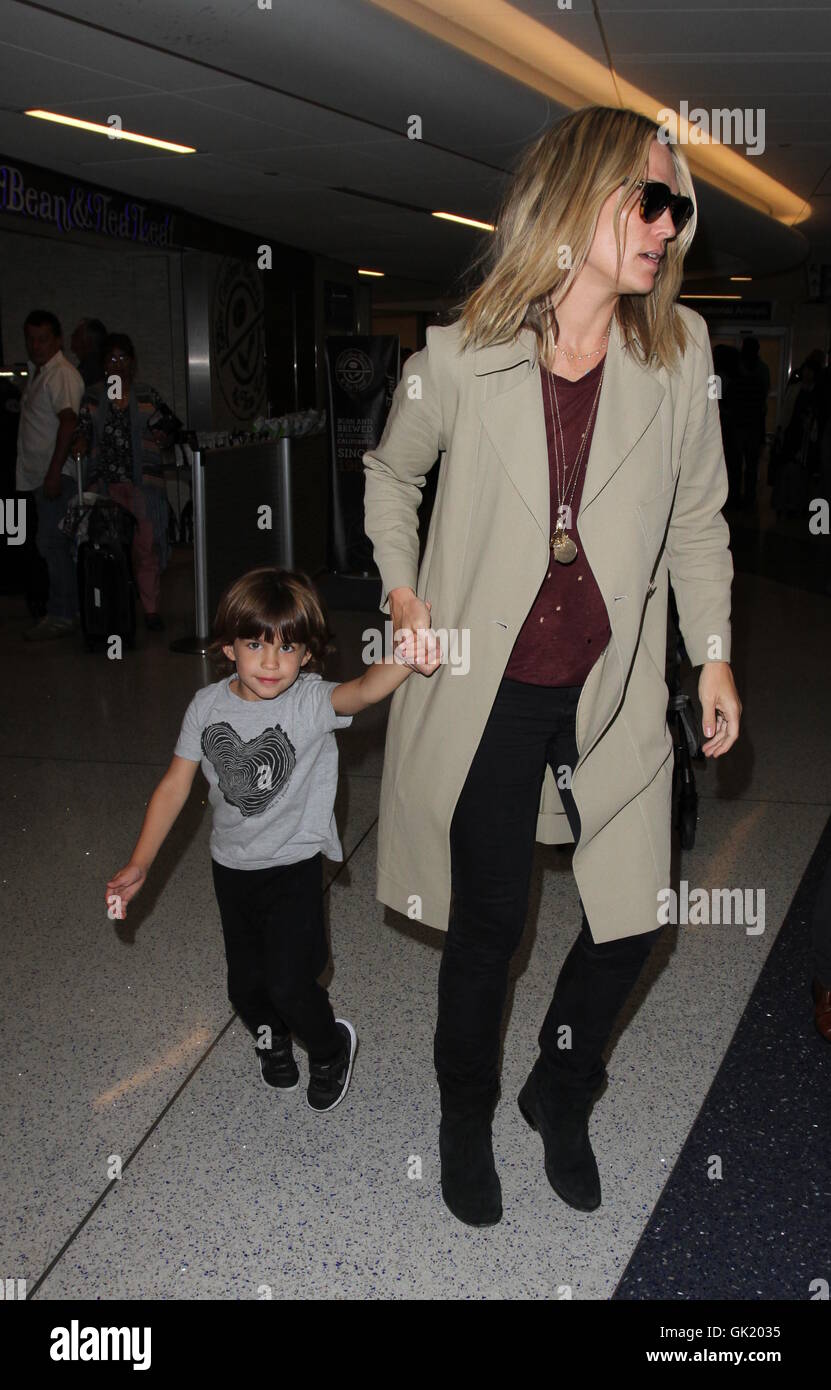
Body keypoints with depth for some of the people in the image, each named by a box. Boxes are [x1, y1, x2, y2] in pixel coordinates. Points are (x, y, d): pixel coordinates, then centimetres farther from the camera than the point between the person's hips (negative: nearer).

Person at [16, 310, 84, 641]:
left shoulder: (62, 375, -11)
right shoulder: (37, 373, 19)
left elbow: (69, 422, -22)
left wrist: (54, 473, -27)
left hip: (56, 476, -10)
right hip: (37, 475, 10)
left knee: (52, 544, -10)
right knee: (52, 545, 12)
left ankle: (60, 615, -6)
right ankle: (64, 610, 18)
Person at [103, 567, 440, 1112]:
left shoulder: (311, 702, -19)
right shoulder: (208, 706, -8)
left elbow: (361, 691, -41)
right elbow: (176, 785, 0)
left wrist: (404, 663, -64)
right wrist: (140, 864, 0)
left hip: (293, 866, -4)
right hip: (232, 866, 4)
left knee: (288, 983, -8)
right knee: (246, 983, 14)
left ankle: (331, 1046, 25)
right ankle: (271, 1037, 49)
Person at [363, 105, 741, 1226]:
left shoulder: (680, 351, -5)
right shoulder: (460, 359, -10)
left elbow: (698, 516, 7)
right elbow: (392, 471, 11)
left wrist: (715, 657, 9)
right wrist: (401, 588, 0)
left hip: (613, 690, 3)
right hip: (486, 687, -2)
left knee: (635, 921, 7)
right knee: (488, 925, 9)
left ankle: (560, 1100, 37)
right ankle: (466, 1120, 37)